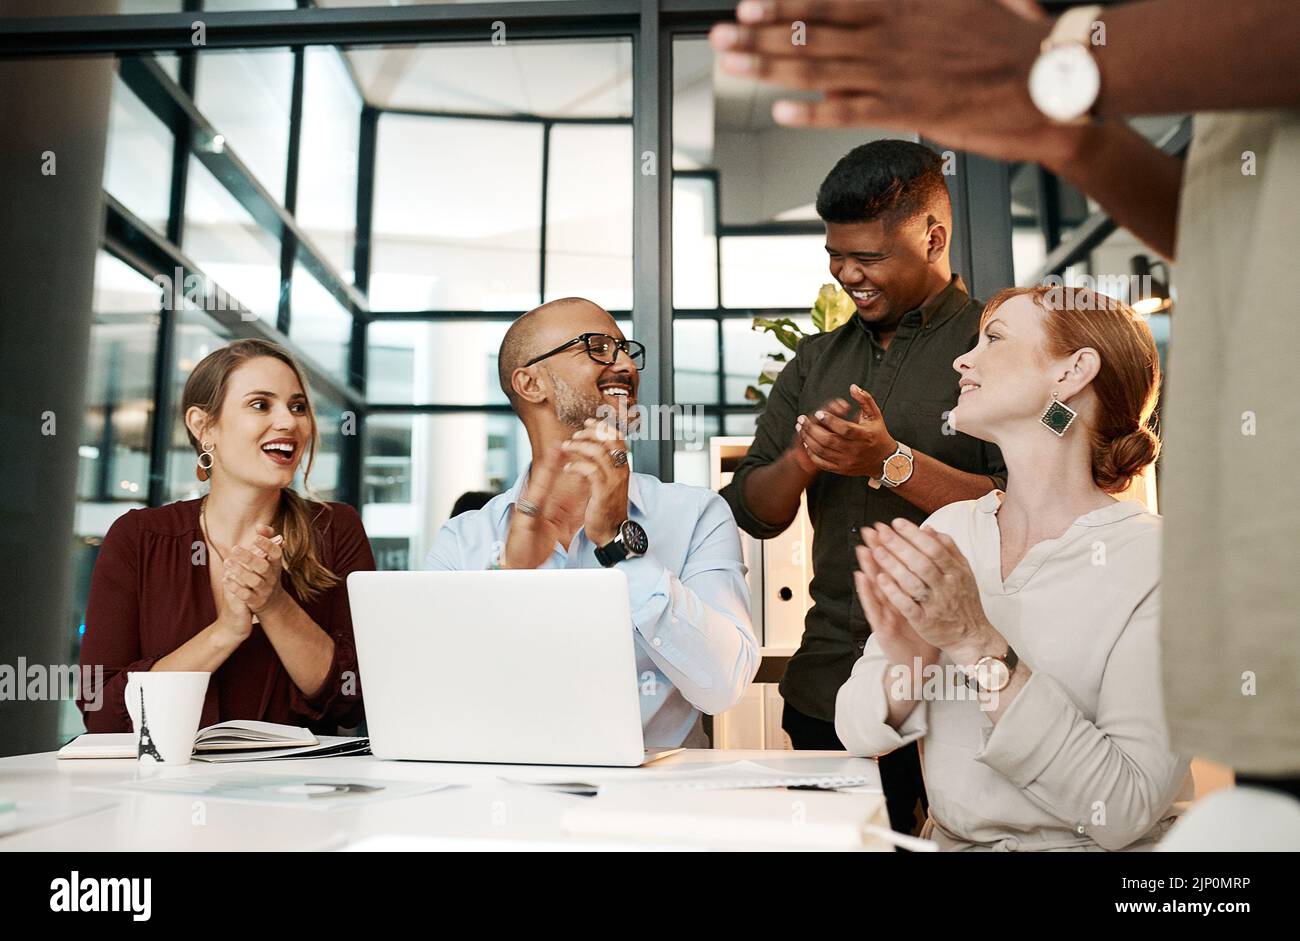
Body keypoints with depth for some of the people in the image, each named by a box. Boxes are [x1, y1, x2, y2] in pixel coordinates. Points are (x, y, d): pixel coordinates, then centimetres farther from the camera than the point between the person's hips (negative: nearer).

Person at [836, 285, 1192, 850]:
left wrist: (979, 647, -22)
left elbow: (1125, 812, -16)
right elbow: (856, 731, 1)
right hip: (946, 841, 3)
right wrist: (910, 665, -18)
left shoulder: (1161, 564, -11)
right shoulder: (948, 530, 2)